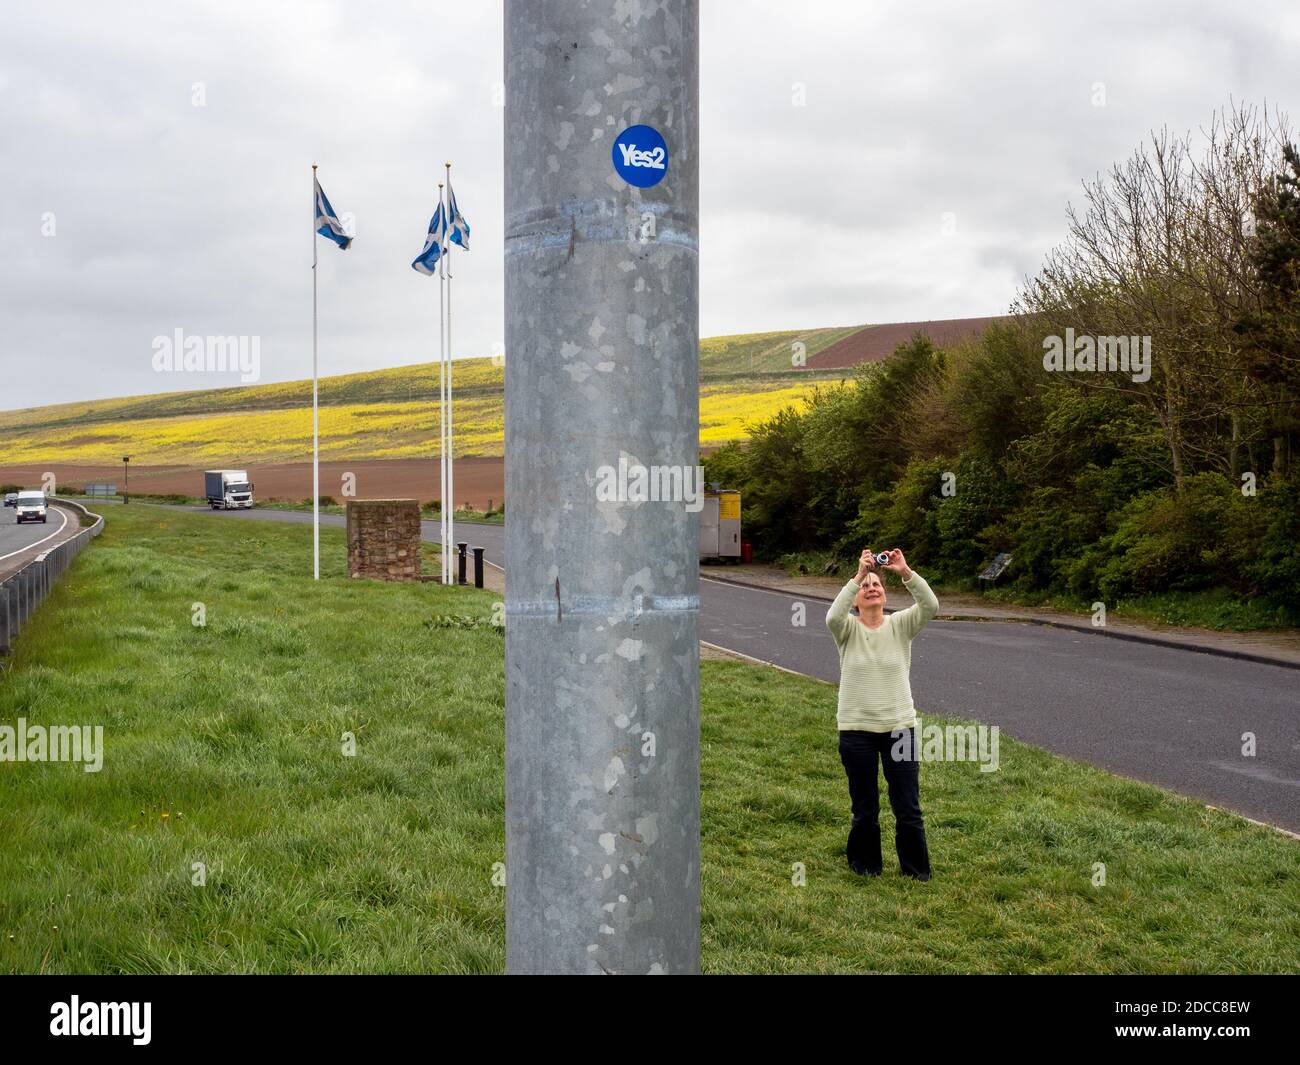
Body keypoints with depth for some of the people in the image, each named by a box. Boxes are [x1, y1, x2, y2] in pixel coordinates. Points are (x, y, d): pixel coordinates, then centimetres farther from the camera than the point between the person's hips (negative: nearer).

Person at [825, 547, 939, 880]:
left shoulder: (900, 625, 1)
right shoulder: (848, 629, -2)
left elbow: (931, 606, -18)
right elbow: (833, 616, -27)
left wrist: (906, 573, -30)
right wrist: (857, 576, -33)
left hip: (899, 726, 1)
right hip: (856, 729, -1)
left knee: (908, 809, 5)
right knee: (864, 810, 10)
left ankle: (917, 870, 21)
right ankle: (865, 866, 30)